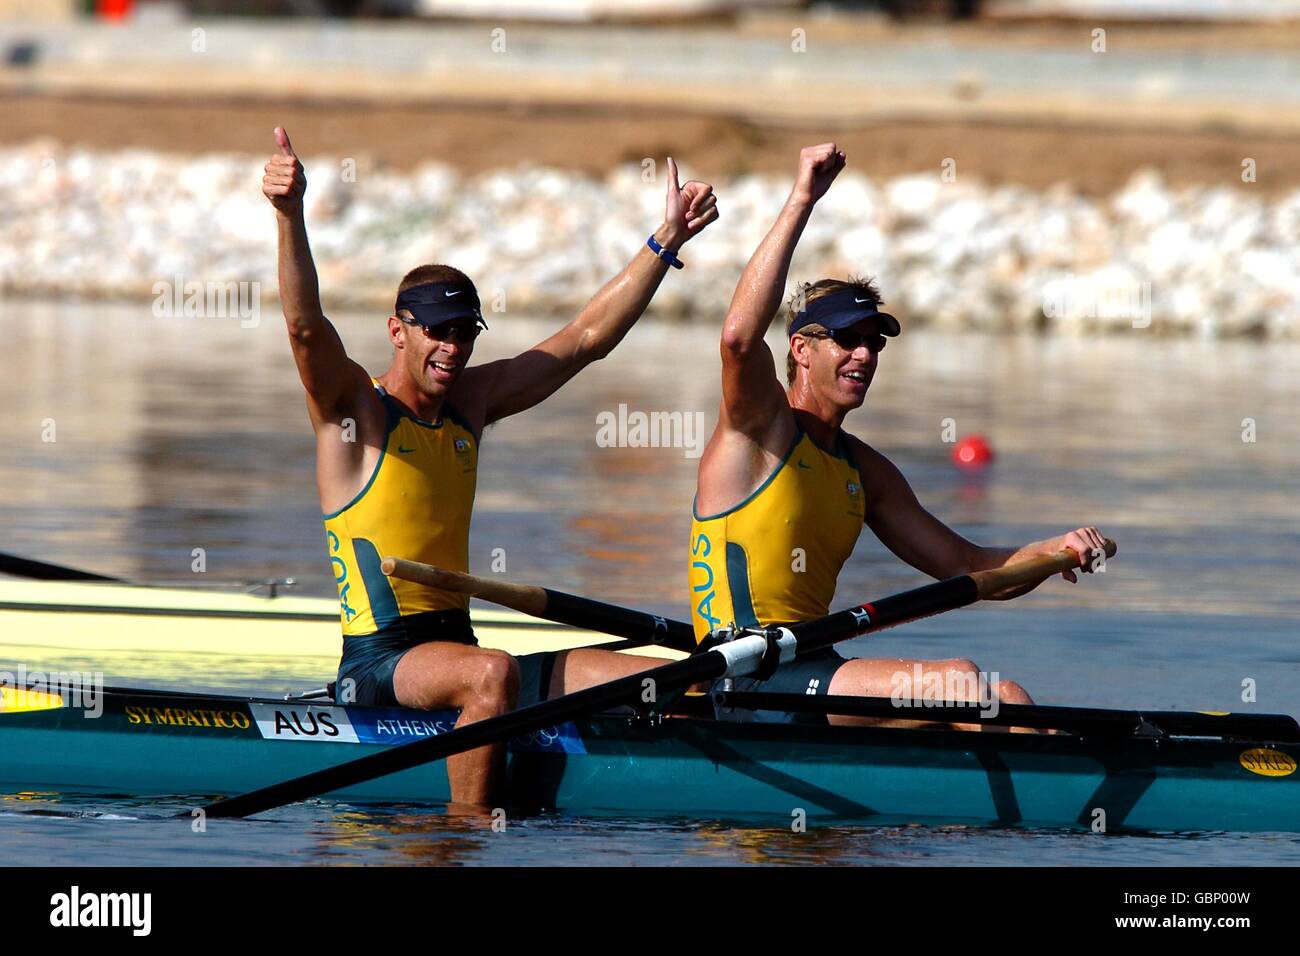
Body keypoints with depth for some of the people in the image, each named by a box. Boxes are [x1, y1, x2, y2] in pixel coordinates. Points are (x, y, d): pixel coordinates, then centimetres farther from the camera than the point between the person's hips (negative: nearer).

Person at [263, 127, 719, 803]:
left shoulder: (472, 400, 15)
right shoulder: (354, 407, -4)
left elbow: (588, 338, 19)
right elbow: (306, 326, -23)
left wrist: (668, 238, 15)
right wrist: (289, 215, -39)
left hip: (457, 644, 7)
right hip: (377, 663, -7)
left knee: (671, 685, -8)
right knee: (490, 673, -40)